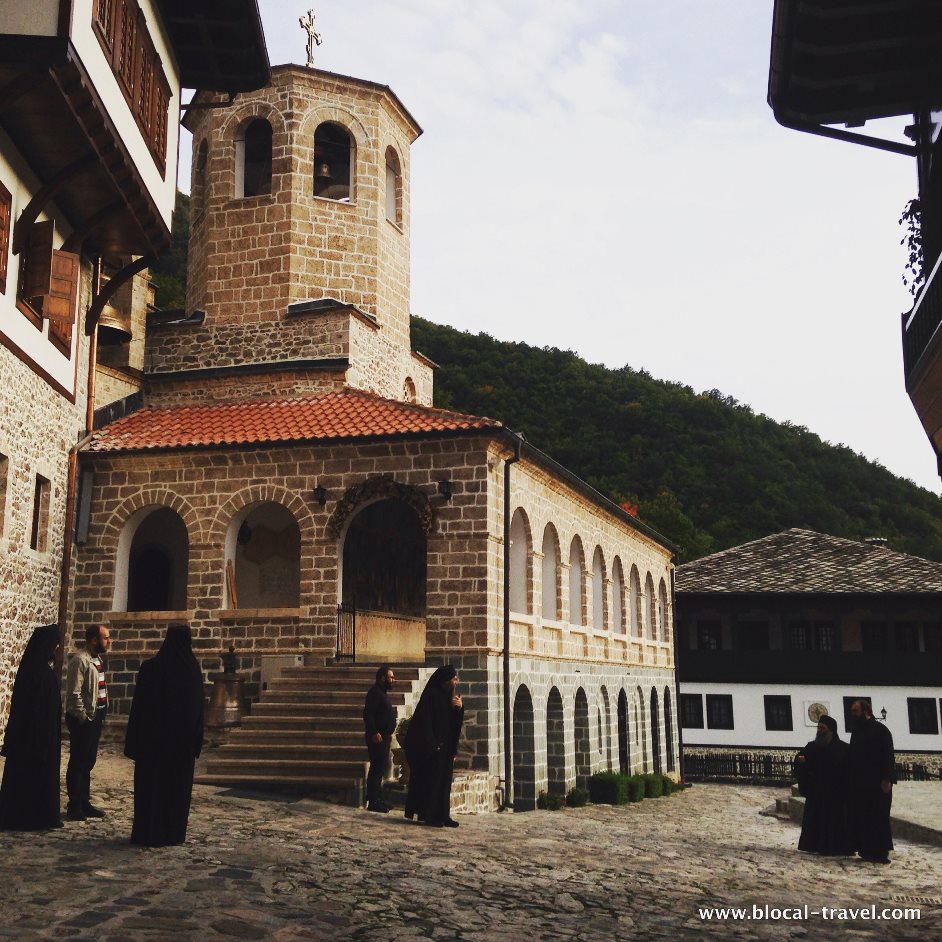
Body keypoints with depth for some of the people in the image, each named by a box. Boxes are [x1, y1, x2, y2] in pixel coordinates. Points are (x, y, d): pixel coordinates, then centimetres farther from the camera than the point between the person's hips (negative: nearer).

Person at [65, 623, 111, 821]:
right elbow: (74, 693, -20)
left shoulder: (97, 659, 12)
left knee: (88, 762, 15)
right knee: (78, 763, -1)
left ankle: (85, 803, 23)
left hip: (96, 717, 9)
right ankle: (74, 807, 6)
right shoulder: (80, 660, -16)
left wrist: (99, 715, 13)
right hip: (83, 719, -9)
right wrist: (83, 717, -17)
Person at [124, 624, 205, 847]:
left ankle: (148, 833, 10)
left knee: (150, 785, 8)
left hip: (153, 737, -2)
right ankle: (174, 833, 15)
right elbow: (199, 708, 1)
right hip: (183, 740, 2)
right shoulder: (193, 670, -4)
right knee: (178, 786, 12)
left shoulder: (151, 668, -11)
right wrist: (196, 742, 9)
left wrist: (134, 742, -2)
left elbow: (139, 705, -9)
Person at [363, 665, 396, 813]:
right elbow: (368, 714, -22)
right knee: (377, 768, -8)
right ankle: (373, 802, -6)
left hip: (384, 737, 10)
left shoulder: (382, 693, 18)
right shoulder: (375, 692, -13)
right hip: (377, 738, -10)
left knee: (381, 768, 14)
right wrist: (375, 733, -25)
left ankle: (378, 799, 21)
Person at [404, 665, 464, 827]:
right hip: (432, 747, -8)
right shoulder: (432, 695, -12)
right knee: (431, 780, -4)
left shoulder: (449, 696, 12)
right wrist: (433, 744, -19)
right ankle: (428, 815, 2)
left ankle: (442, 815, 12)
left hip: (445, 746, 8)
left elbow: (455, 721, 14)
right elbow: (425, 721, -16)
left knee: (444, 780, 8)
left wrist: (460, 707, -5)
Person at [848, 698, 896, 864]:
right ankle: (867, 850, 8)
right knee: (861, 817, 4)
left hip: (878, 782, -7)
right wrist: (852, 780, 12)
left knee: (878, 817, -6)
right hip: (859, 783, 7)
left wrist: (887, 779, -18)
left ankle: (880, 851, -4)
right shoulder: (856, 732, 17)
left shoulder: (880, 730, -3)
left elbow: (888, 755, -10)